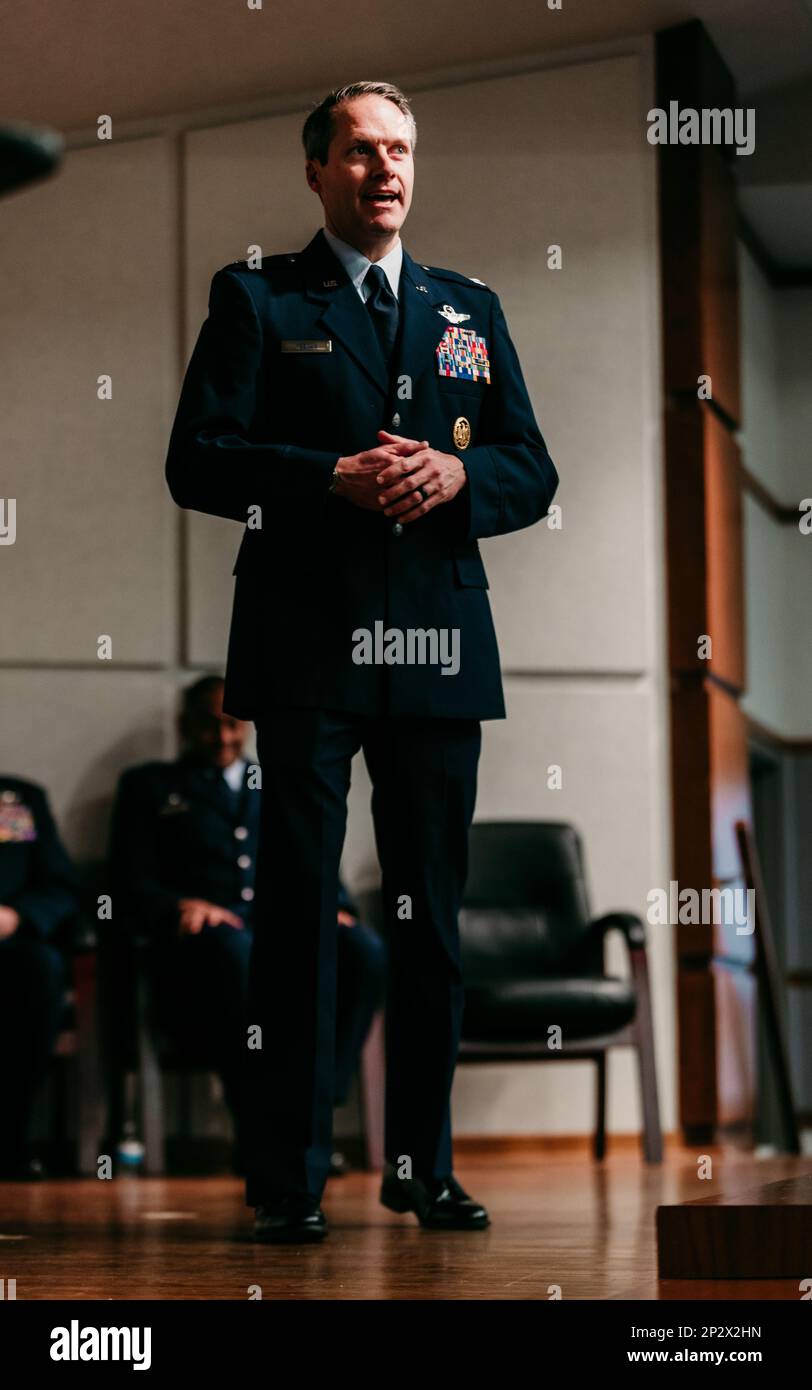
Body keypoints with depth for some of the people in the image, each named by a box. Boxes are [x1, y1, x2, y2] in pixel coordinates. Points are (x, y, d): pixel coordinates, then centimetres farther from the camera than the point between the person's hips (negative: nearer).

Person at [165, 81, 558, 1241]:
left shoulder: (471, 310, 18)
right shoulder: (255, 300, 7)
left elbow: (533, 474, 14)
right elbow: (197, 462, -3)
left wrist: (455, 474, -8)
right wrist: (336, 477, -16)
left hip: (438, 647, 4)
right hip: (308, 647, -3)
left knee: (432, 915, 7)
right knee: (298, 913, -2)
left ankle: (423, 1165, 16)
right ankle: (289, 1178, 3)